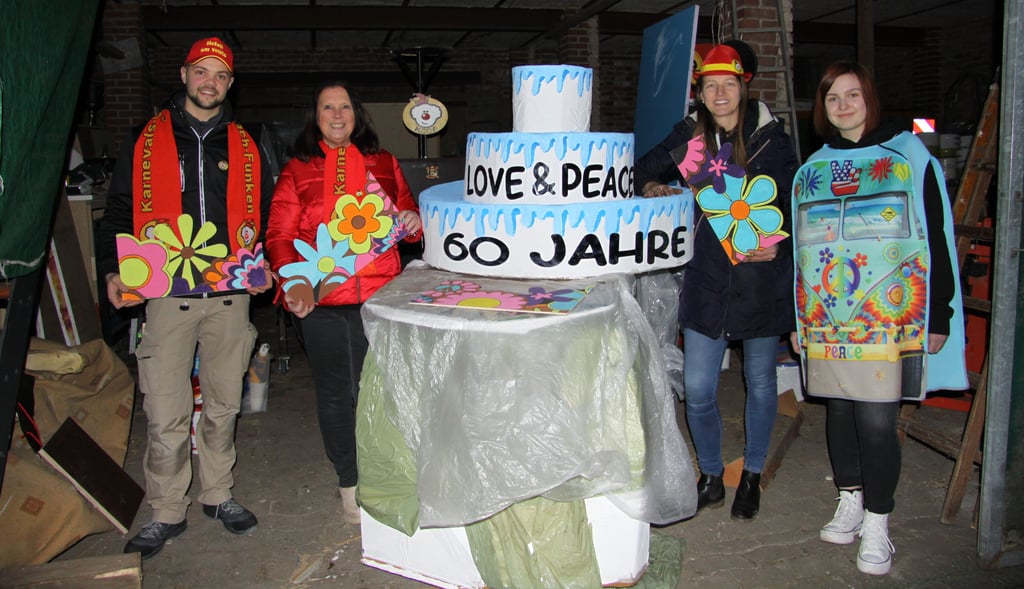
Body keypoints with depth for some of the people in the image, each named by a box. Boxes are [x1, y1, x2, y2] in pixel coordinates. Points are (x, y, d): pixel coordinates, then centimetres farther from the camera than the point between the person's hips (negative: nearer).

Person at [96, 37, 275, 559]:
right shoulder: (146, 142, 6)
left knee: (223, 405, 11)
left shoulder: (245, 147, 12)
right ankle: (166, 513, 15)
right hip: (166, 295, -2)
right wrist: (112, 271, -5)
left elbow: (266, 215, 16)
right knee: (165, 414, -1)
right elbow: (119, 211, 8)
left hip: (230, 295, 2)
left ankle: (218, 495, 28)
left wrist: (265, 266, 0)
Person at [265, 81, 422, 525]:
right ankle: (350, 481, 23)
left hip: (379, 294, 1)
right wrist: (294, 280, -15)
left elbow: (408, 215, 21)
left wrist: (412, 222, -4)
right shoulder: (297, 171, 9)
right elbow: (279, 235, 3)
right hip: (321, 301, 0)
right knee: (336, 391, 8)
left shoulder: (383, 164, 14)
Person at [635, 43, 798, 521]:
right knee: (697, 389, 0)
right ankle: (711, 479, 23)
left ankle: (752, 477, 32)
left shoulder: (770, 137, -1)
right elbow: (644, 171, 15)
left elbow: (797, 202, 5)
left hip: (762, 280, -1)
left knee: (760, 384, 12)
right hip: (706, 282, 1)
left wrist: (779, 243, -9)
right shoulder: (689, 136, 3)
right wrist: (654, 189, -5)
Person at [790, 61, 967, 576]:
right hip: (825, 321, 4)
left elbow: (937, 238, 1)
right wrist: (795, 320, 16)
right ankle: (850, 501, 28)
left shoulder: (909, 157, 3)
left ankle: (877, 524, 9)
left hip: (890, 317, -4)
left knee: (876, 418, -6)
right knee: (840, 410, 10)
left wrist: (939, 317, -3)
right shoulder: (812, 169, 14)